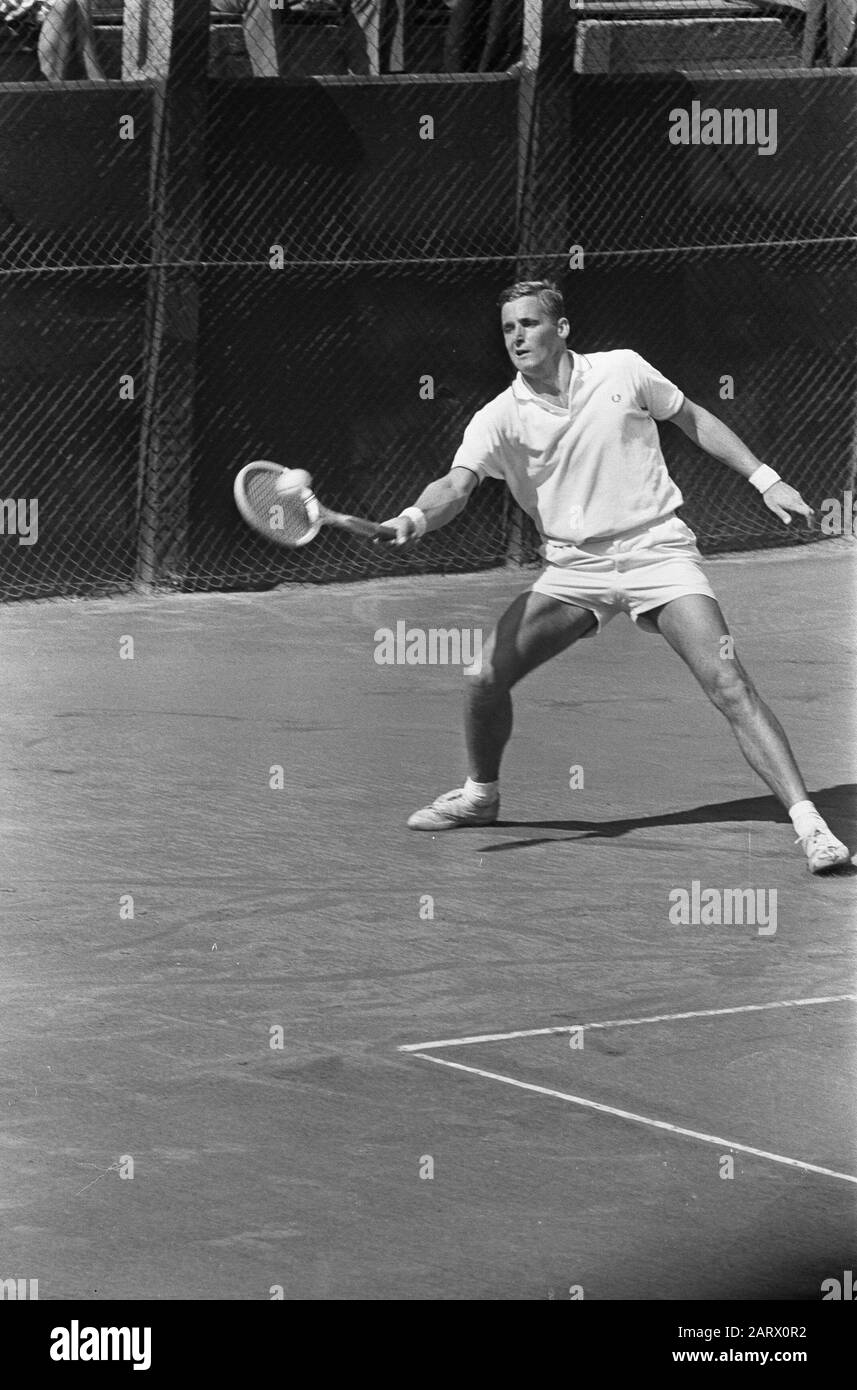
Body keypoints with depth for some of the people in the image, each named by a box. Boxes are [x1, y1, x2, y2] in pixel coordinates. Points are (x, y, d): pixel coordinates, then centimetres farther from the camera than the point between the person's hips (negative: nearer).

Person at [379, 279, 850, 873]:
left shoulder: (622, 372, -2)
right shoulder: (500, 418, -3)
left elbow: (694, 420, 12)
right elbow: (457, 484, -18)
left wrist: (765, 479, 9)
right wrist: (418, 517, -40)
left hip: (658, 550, -2)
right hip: (574, 567, 2)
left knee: (729, 683, -17)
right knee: (486, 677, -6)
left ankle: (808, 822, -17)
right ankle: (482, 795, 23)